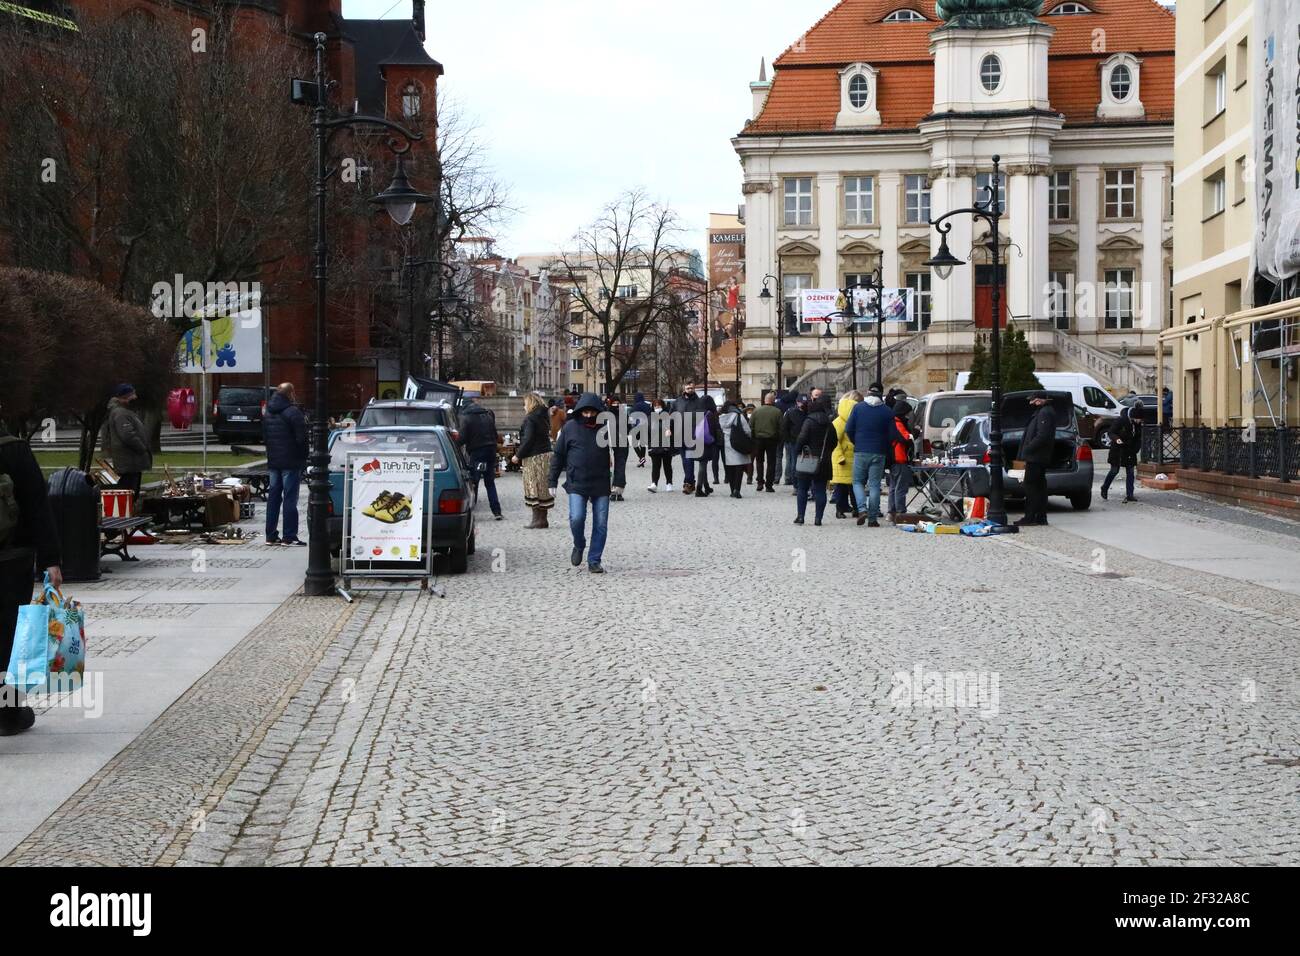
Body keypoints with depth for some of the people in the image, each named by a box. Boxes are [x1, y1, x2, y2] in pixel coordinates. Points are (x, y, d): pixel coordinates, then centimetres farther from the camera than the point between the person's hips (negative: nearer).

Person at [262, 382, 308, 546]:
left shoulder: (268, 414, 12)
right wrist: (304, 458, -5)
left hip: (273, 462, 7)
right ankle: (289, 537, -5)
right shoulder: (293, 412, -13)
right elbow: (302, 438, -16)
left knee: (273, 498, 11)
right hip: (291, 462, -7)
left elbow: (264, 437, 17)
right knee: (290, 499, -4)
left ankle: (271, 535, 12)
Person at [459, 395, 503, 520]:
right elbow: (495, 434, 14)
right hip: (491, 450, 5)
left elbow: (463, 438, -11)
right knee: (490, 482, 11)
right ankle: (497, 511, 5)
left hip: (476, 452, -5)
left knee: (473, 483, 1)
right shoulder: (488, 414, 10)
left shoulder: (466, 417, -8)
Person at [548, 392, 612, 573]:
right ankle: (579, 546, 12)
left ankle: (594, 561, 13)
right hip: (577, 485, -1)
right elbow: (558, 455, 7)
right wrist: (553, 481, 5)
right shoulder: (570, 428, 0)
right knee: (576, 518, -17)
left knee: (601, 524, 2)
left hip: (601, 485, 1)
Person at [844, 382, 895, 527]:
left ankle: (862, 509, -11)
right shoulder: (887, 411, -1)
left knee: (858, 482, 11)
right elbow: (892, 435, -2)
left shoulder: (858, 407, -1)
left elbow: (849, 430, -2)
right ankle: (873, 518, 2)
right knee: (874, 485, 4)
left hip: (860, 452, 0)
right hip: (878, 453, 0)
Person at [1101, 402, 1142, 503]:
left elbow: (1138, 438, 12)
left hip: (1130, 450, 5)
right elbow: (1111, 432, -12)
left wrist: (1136, 448, 0)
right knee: (1114, 470, 2)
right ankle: (1104, 488, 26)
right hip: (1118, 449, -5)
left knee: (1130, 471, 0)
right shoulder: (1120, 420, -18)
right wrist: (1116, 439, -31)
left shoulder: (1138, 424, 0)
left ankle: (1129, 494, 3)